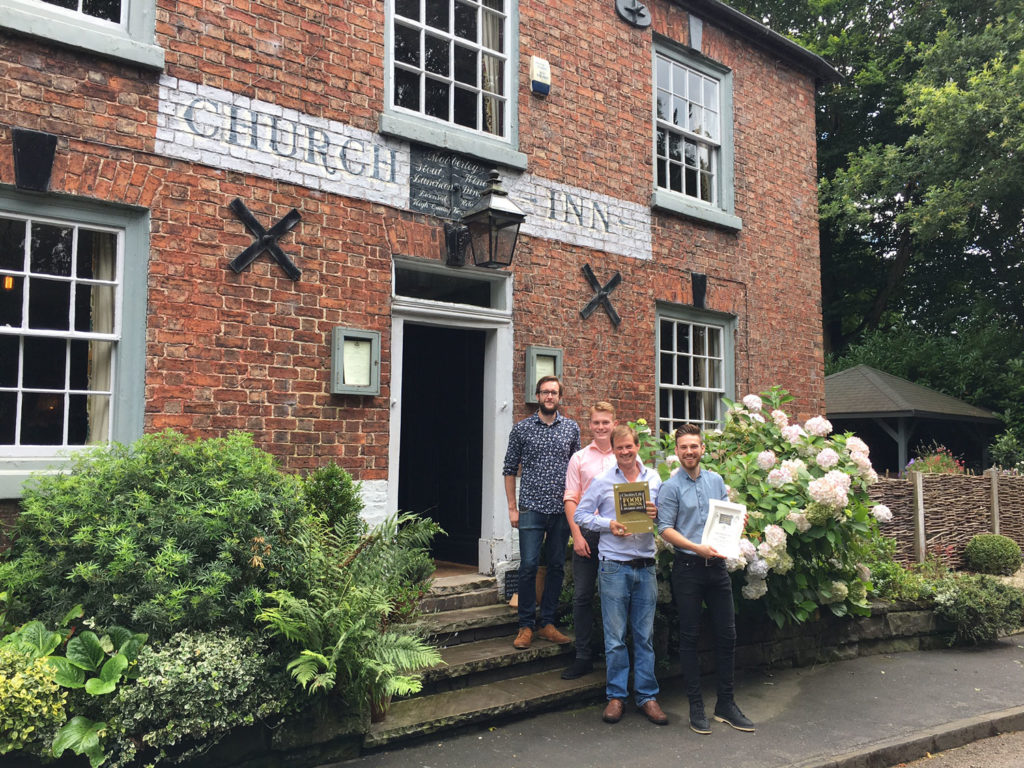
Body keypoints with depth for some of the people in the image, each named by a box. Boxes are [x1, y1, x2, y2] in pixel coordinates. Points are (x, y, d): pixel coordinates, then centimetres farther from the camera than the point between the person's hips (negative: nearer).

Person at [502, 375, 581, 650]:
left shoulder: (572, 428, 8)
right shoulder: (522, 429, 3)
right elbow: (510, 469, 5)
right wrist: (512, 507, 1)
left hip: (562, 509, 2)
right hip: (532, 508, -2)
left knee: (557, 566, 7)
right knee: (529, 565, -5)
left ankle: (547, 623, 19)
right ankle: (526, 626, 8)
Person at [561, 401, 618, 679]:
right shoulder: (579, 458, 6)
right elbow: (571, 499, 3)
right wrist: (577, 535, -6)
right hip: (587, 533, 1)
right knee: (582, 596, 3)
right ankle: (584, 657, 13)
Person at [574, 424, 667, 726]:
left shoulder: (654, 478, 9)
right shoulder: (602, 481, 1)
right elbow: (581, 515, 3)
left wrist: (656, 514, -7)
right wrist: (608, 524, -11)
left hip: (646, 566, 2)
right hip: (614, 566, -2)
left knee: (645, 634, 8)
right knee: (615, 636, 3)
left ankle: (647, 695, 18)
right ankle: (616, 695, 15)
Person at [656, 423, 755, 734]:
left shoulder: (716, 481, 10)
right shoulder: (670, 487, -5)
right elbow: (665, 528, -9)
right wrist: (697, 548, -20)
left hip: (717, 566, 4)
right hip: (687, 567, -4)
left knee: (727, 635, 8)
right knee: (690, 637, 3)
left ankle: (726, 704, 20)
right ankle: (696, 707, 14)